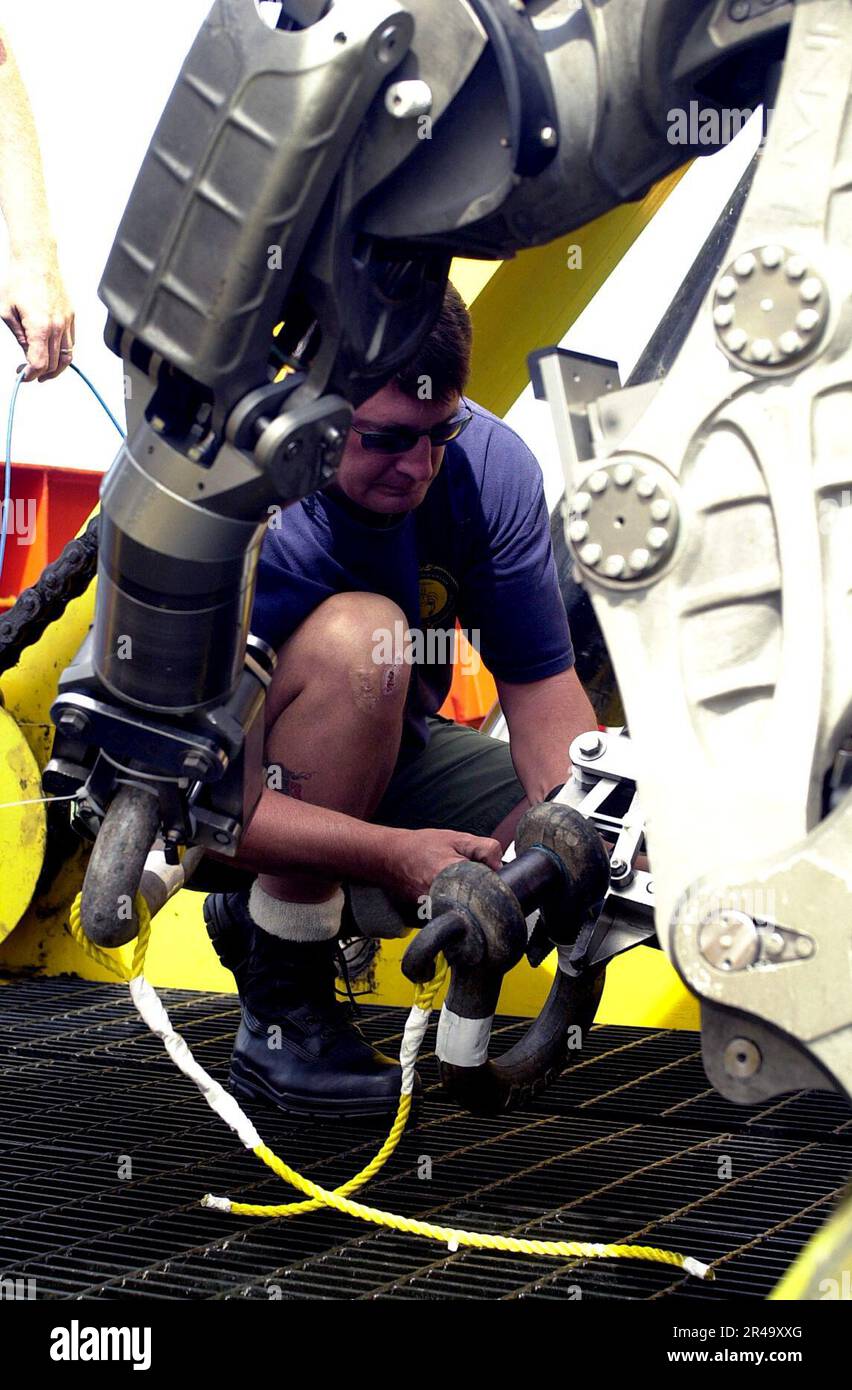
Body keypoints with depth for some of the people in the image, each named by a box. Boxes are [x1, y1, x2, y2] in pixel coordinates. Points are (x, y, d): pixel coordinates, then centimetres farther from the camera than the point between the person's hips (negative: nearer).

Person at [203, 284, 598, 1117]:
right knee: (359, 634, -36)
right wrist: (391, 852, -43)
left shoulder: (490, 464, -17)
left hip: (390, 755, 6)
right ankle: (280, 1010, -21)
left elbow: (540, 680, -11)